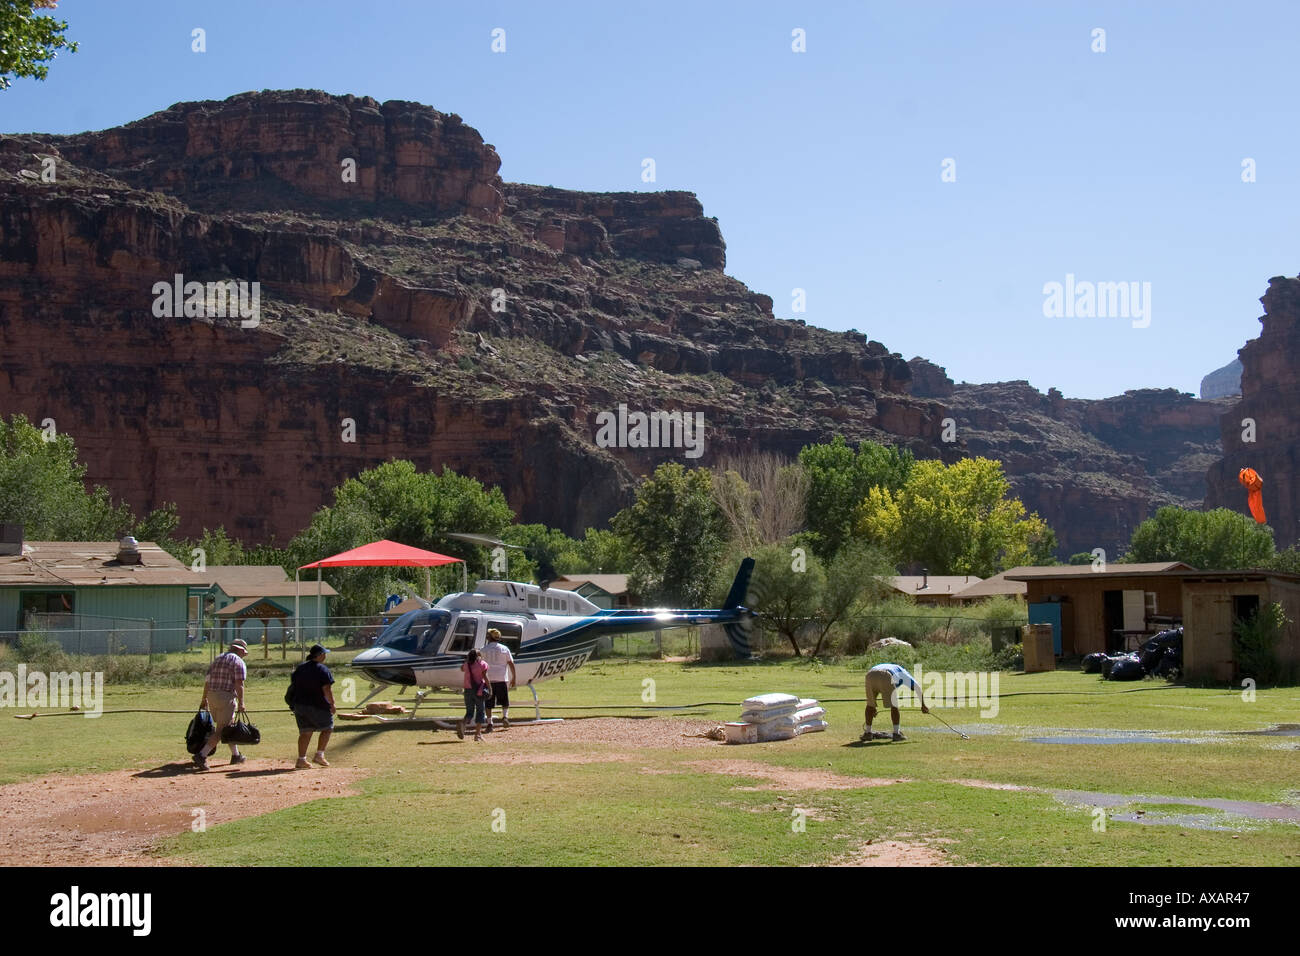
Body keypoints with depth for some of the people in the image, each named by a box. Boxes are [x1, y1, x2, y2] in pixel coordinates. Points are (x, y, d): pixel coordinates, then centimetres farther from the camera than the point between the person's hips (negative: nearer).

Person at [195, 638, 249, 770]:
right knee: (221, 730, -6)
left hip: (211, 696, 8)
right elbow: (239, 684, -13)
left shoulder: (218, 659, 18)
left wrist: (204, 699, 20)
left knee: (229, 726, 21)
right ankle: (201, 755, -18)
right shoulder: (239, 662, -3)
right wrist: (241, 703, -12)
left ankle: (236, 755, 29)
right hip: (227, 697, -8)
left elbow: (207, 680, 17)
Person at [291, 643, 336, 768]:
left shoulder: (300, 668, 9)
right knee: (327, 728, 13)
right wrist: (332, 704, -12)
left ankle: (301, 759, 4)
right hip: (318, 706, -6)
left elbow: (292, 682, 16)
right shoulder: (323, 670, -12)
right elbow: (327, 689, -18)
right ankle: (319, 755, 7)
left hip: (299, 705, 6)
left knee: (305, 732, 10)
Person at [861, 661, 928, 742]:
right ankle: (896, 734, 7)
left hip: (869, 675, 5)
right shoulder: (902, 671, 35)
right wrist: (923, 705, 30)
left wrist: (873, 707, 58)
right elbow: (917, 687, 26)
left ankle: (867, 733, 23)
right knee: (894, 705, 8)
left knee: (870, 705, 19)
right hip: (885, 677, -5)